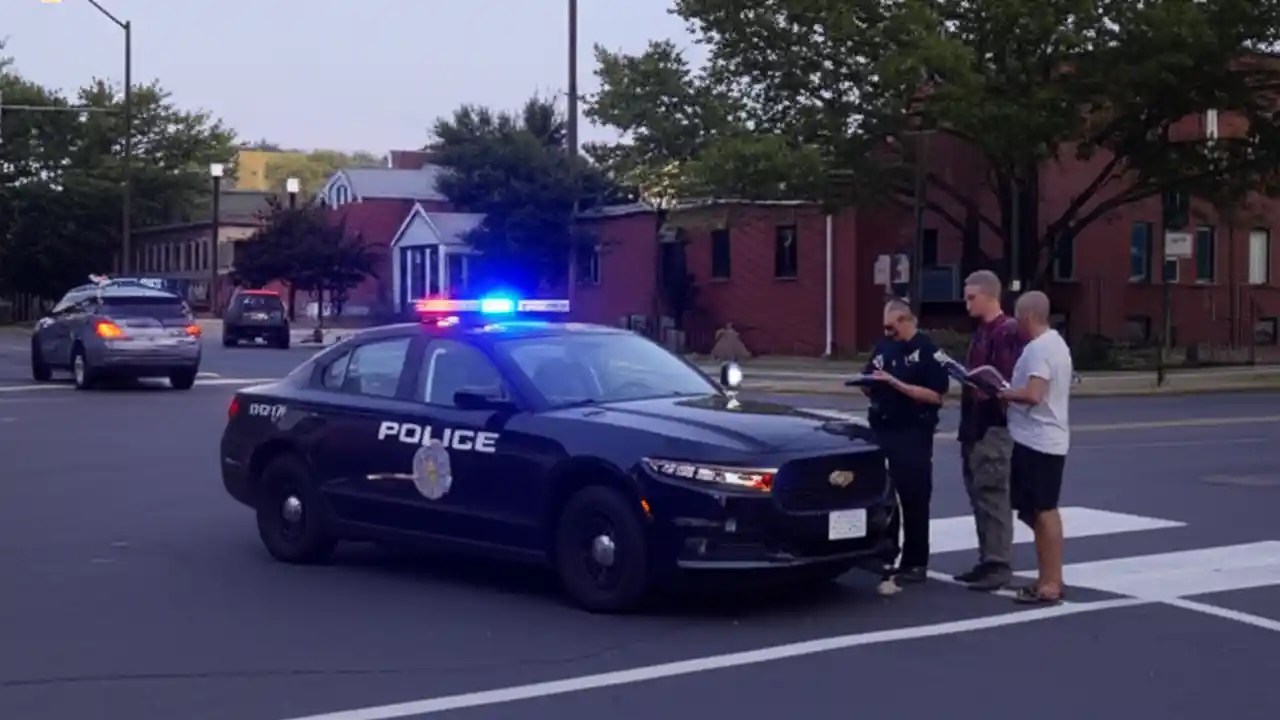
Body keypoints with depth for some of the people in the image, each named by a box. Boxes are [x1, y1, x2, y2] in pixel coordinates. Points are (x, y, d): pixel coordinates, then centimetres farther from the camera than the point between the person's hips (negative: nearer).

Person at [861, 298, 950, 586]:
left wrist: (895, 383, -19)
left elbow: (936, 395, -15)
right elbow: (871, 388, 20)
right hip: (882, 430, 6)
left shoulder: (928, 351, -6)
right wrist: (867, 385, -4)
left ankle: (915, 564, 6)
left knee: (913, 499, -1)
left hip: (913, 434, -6)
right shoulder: (883, 347, 13)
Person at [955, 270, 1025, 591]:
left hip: (994, 426, -10)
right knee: (979, 495, 12)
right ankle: (987, 560, 19)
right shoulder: (981, 332, 17)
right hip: (976, 426, 10)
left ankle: (999, 564, -3)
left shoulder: (1007, 331, -13)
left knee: (993, 495, -7)